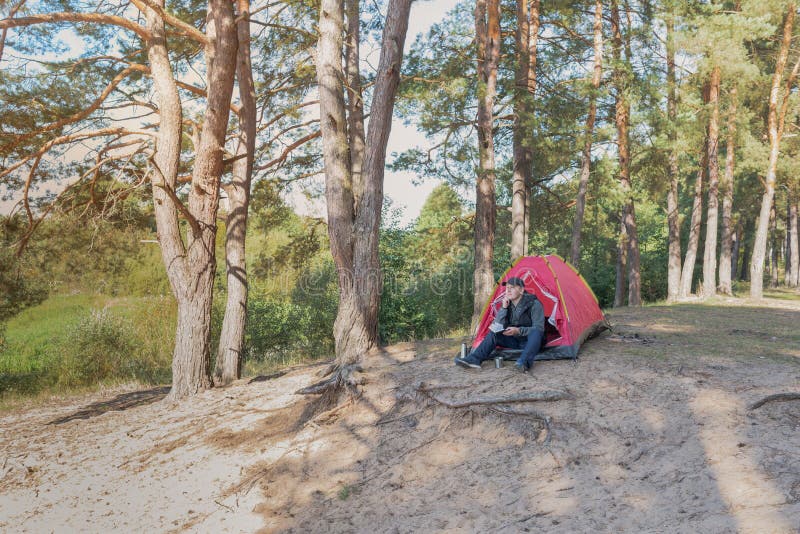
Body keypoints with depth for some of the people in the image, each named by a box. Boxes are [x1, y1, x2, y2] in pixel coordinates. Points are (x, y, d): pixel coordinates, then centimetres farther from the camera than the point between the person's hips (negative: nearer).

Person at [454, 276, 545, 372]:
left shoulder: (534, 304, -17)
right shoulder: (507, 304, 0)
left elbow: (539, 328, -21)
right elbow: (497, 326, -8)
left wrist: (518, 331, -34)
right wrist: (504, 308, -19)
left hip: (531, 341, -5)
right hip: (514, 341, 6)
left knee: (535, 332, -38)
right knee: (492, 333, -13)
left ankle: (524, 362, -55)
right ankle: (474, 359, -27)